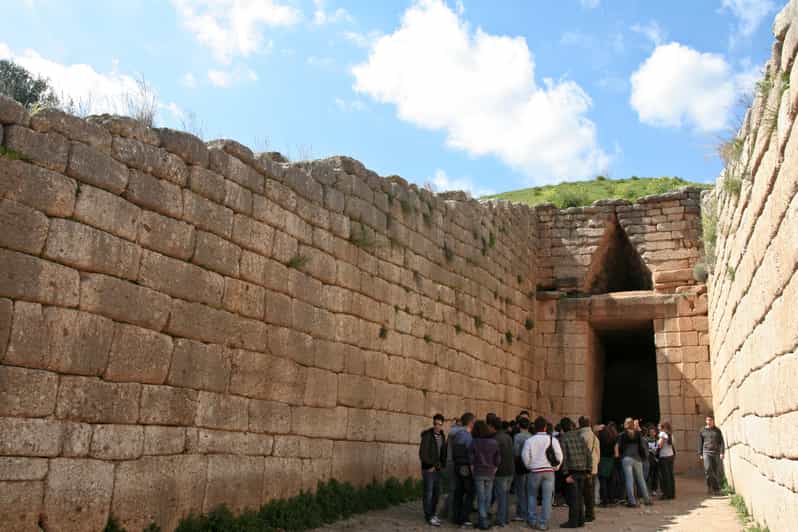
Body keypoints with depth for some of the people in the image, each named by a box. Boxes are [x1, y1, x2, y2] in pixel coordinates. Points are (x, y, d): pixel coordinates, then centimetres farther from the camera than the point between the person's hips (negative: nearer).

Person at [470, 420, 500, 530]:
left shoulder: (475, 442, -9)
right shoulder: (494, 442, -2)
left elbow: (471, 459, -9)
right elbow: (498, 459, 0)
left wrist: (473, 470, 3)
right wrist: (494, 470, 6)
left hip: (478, 473, -2)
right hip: (490, 474, 2)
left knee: (481, 498, 3)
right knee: (488, 497, 14)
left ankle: (483, 522, 1)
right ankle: (484, 516, 24)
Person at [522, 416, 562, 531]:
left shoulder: (529, 440, -7)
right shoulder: (553, 439, -4)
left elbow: (525, 456, -9)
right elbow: (559, 456, -5)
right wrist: (555, 468, 9)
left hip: (534, 471, 0)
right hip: (549, 471, 0)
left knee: (532, 495, 17)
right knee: (547, 498, 5)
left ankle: (532, 520, 17)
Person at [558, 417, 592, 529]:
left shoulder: (563, 439, -7)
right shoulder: (580, 436, 10)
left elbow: (563, 458, -14)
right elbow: (588, 454, 9)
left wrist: (566, 474, -12)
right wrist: (588, 469, 12)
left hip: (572, 471, -6)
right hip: (582, 471, 6)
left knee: (573, 497, 0)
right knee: (580, 496, 15)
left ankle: (573, 522, 4)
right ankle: (580, 520, 21)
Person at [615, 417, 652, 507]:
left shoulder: (622, 435, -1)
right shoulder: (638, 433, 4)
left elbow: (619, 447, 0)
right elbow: (642, 446, 2)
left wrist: (618, 455, 14)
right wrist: (644, 455, 14)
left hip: (626, 458, -2)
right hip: (637, 458, 2)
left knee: (629, 480, -2)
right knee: (641, 479, 13)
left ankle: (632, 501, -4)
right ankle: (647, 499, 17)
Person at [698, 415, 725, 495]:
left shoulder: (717, 431, 8)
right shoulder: (702, 431, 8)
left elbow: (722, 442, 5)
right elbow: (700, 443, 10)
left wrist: (722, 452, -7)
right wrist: (700, 454, 5)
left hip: (716, 453, 1)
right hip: (707, 452, -1)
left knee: (716, 471, 2)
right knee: (708, 468, -18)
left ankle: (716, 489, 12)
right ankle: (709, 486, -2)